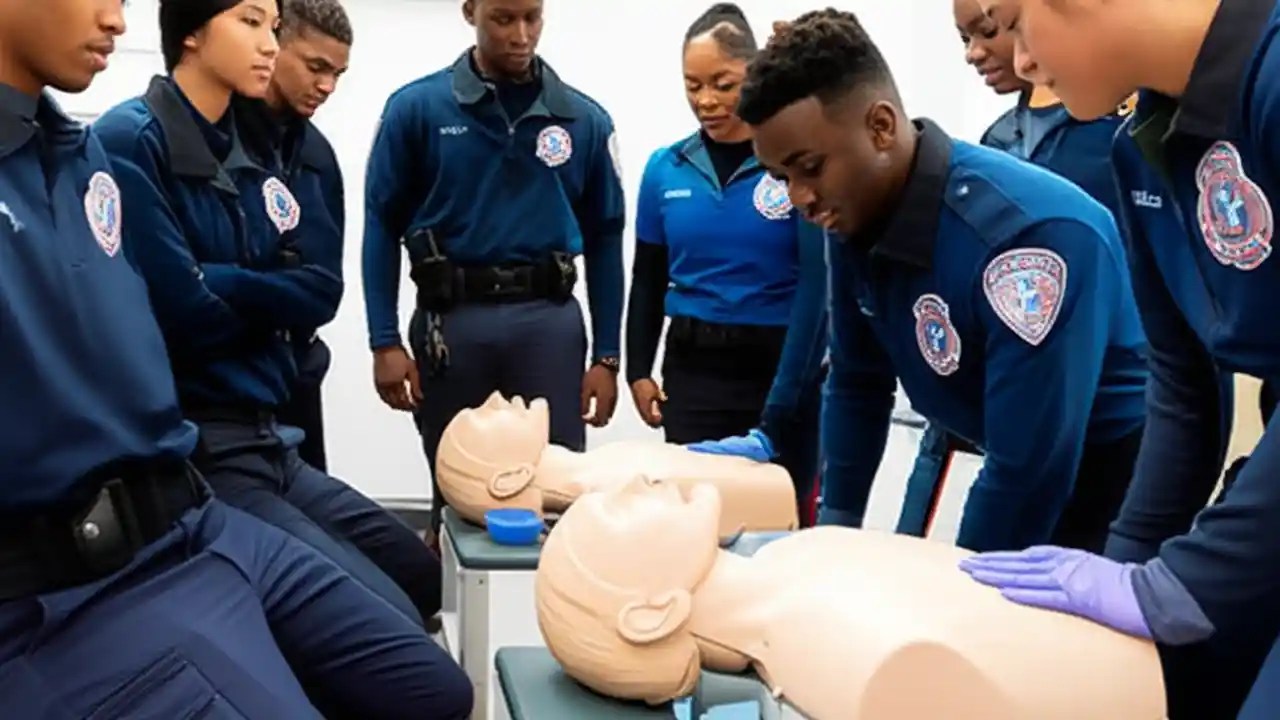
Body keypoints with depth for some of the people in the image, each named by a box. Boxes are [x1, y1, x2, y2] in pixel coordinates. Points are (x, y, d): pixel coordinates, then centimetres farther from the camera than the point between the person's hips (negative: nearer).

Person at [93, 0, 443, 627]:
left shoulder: (249, 151, 11)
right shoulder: (130, 142, -12)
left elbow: (321, 288, 3)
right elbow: (184, 309, -20)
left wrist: (224, 288, -12)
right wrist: (268, 295, -2)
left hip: (266, 440, 8)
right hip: (195, 455, -8)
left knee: (422, 576, 15)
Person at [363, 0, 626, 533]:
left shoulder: (585, 120, 4)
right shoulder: (416, 108, -1)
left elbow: (604, 240, 8)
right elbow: (382, 226, 2)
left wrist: (606, 358, 5)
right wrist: (385, 343, -4)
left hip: (549, 321, 1)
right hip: (451, 321, -1)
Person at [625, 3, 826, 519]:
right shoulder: (665, 169, 4)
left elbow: (818, 284, -9)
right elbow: (647, 281, 13)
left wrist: (784, 398, -14)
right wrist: (638, 370, 7)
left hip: (780, 364, -3)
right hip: (693, 366, 3)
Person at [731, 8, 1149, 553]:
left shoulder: (1030, 233, -32)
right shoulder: (856, 221, -8)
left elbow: (1030, 468, -29)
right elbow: (857, 383, 4)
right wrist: (835, 530, 4)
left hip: (1124, 472, -6)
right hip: (1026, 475, 7)